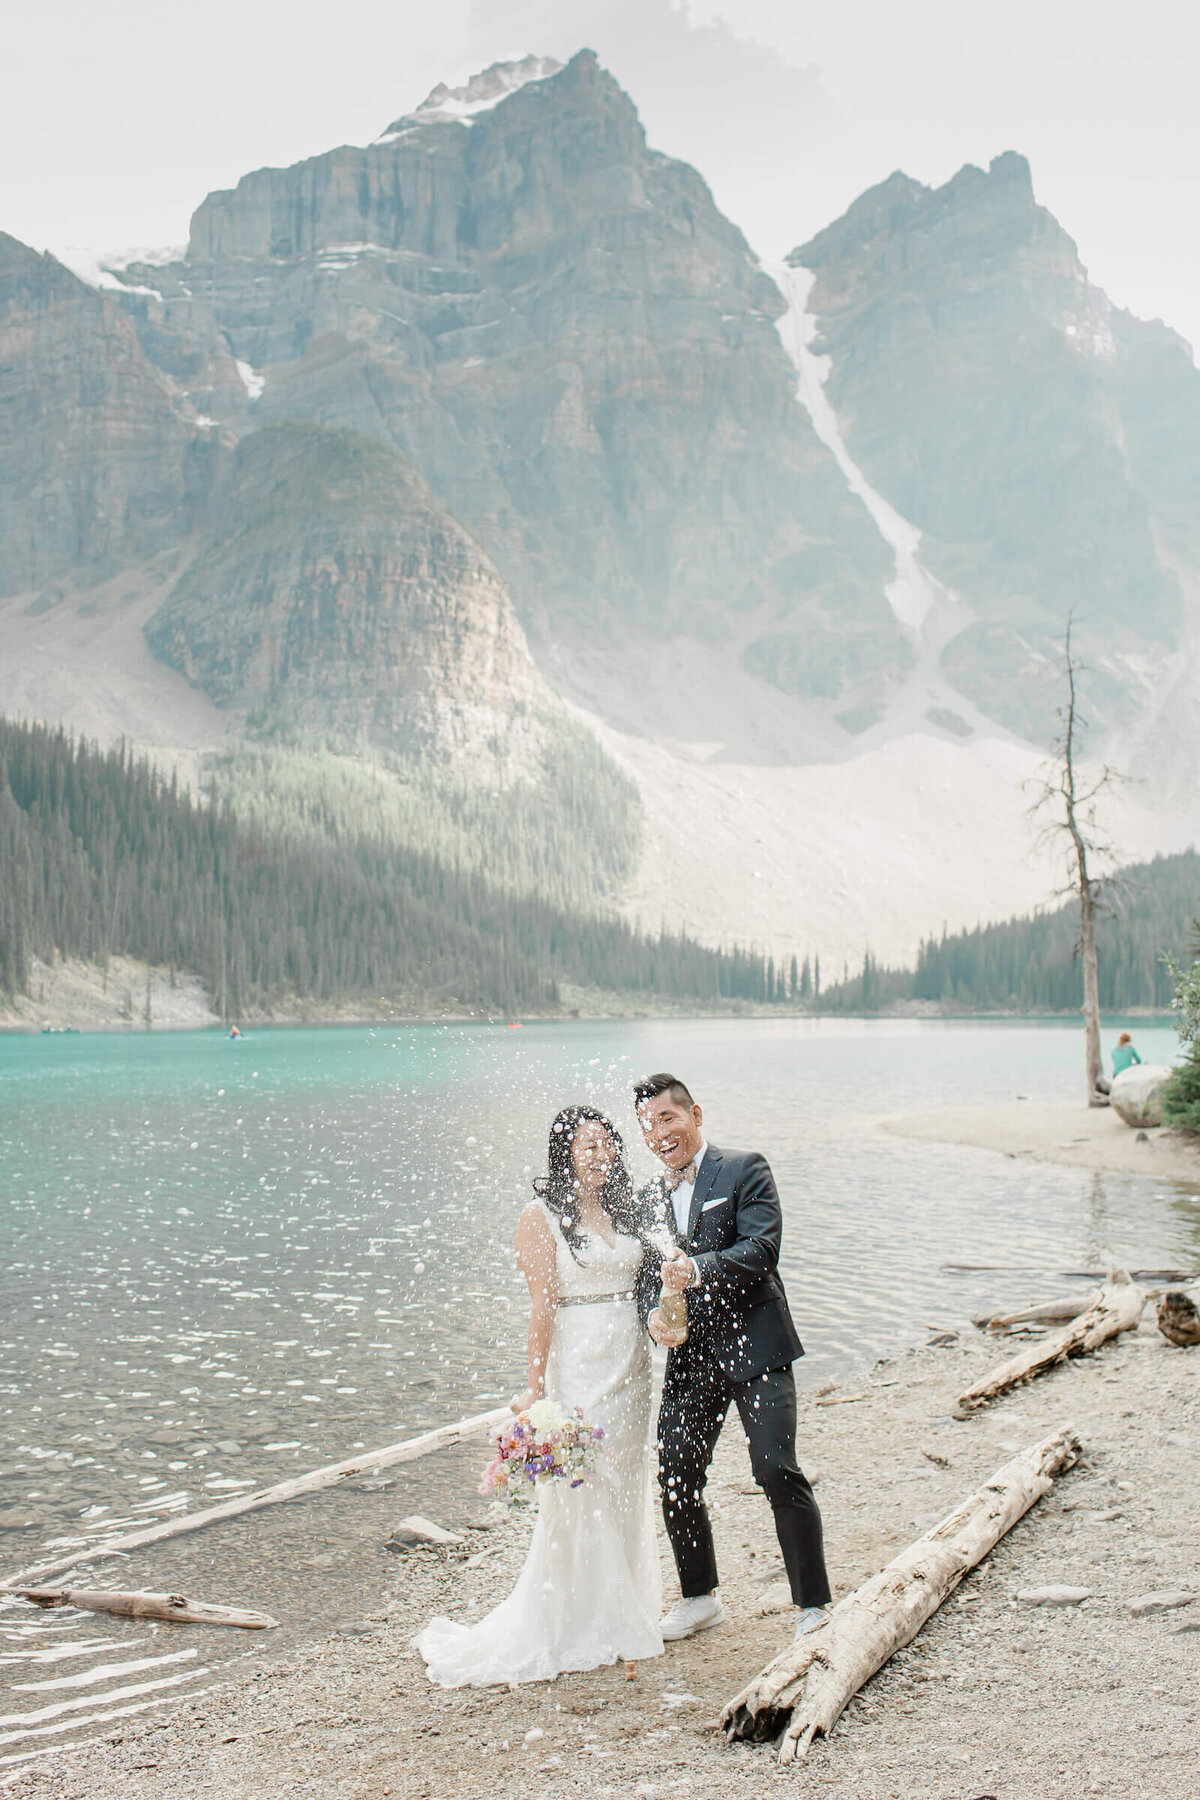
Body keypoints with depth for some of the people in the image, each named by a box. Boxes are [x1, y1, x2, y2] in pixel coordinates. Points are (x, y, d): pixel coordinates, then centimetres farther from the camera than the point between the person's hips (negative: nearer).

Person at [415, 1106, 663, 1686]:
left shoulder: (622, 1208, 10)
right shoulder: (542, 1216, -9)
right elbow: (542, 1306, -13)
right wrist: (536, 1387, -15)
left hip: (630, 1371, 7)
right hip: (576, 1370, -6)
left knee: (624, 1494, 14)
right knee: (576, 1498, -2)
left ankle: (621, 1615, 28)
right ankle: (574, 1628, 11)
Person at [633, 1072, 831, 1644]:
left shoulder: (744, 1169, -3)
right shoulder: (650, 1200, 15)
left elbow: (762, 1248, -15)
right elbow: (647, 1273, 11)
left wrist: (700, 1270, -29)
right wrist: (654, 1313, -11)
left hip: (753, 1344, -6)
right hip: (689, 1355, 6)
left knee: (777, 1471, -11)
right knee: (676, 1476, 9)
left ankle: (813, 1604, 3)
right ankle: (699, 1598, 28)